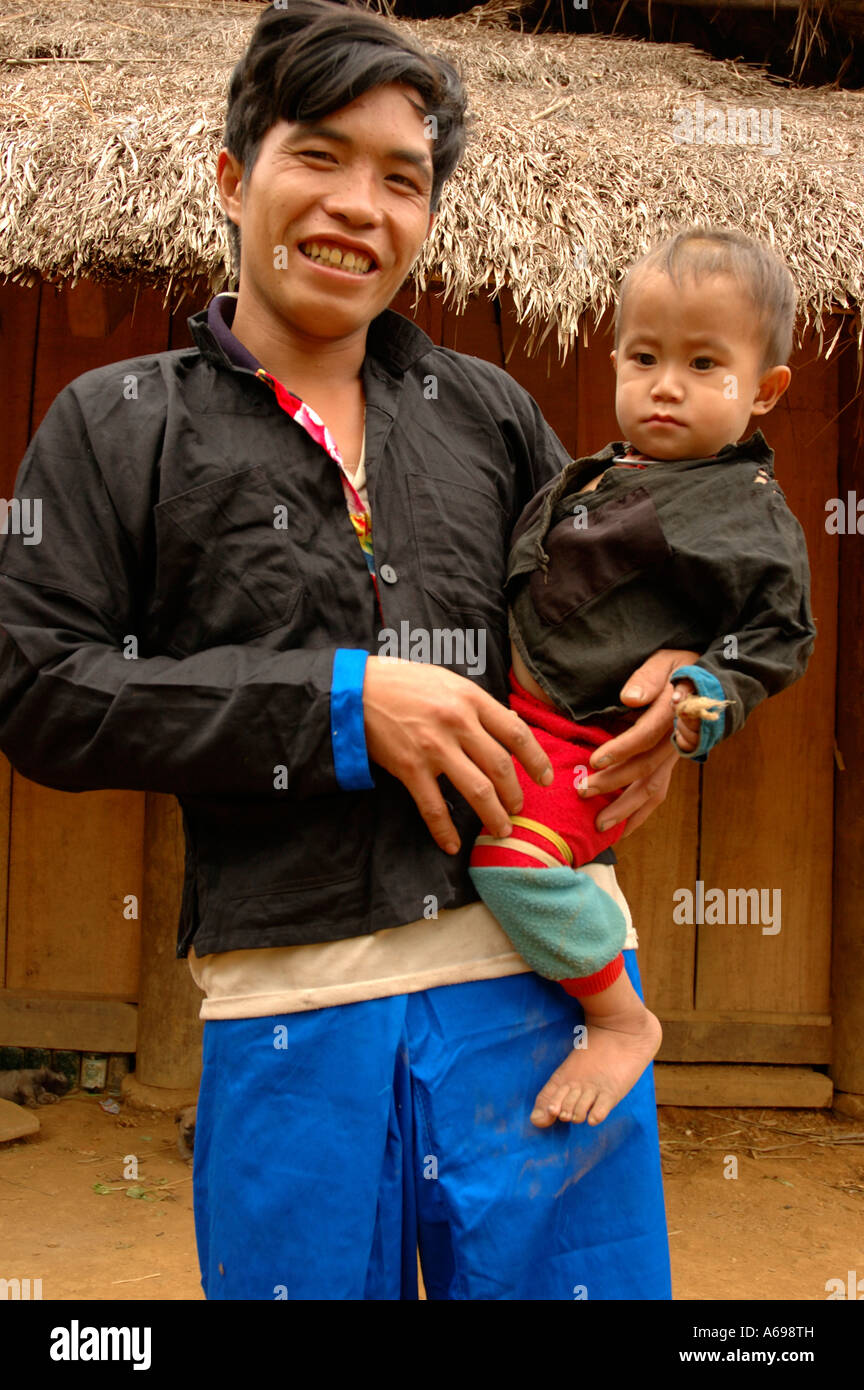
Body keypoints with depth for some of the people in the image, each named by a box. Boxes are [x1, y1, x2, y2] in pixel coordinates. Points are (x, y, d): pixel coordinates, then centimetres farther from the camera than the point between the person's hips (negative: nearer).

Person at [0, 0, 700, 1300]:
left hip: (543, 961, 2)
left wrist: (669, 681, -2)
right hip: (290, 1004, -1)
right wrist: (339, 701, -12)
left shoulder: (489, 409, 13)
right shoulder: (115, 425, 6)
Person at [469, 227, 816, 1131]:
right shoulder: (596, 478, 13)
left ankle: (624, 1022, -11)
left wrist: (710, 694, -19)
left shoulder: (750, 512, -6)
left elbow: (778, 636, -3)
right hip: (521, 713, 9)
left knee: (514, 854, -29)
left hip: (592, 736, -9)